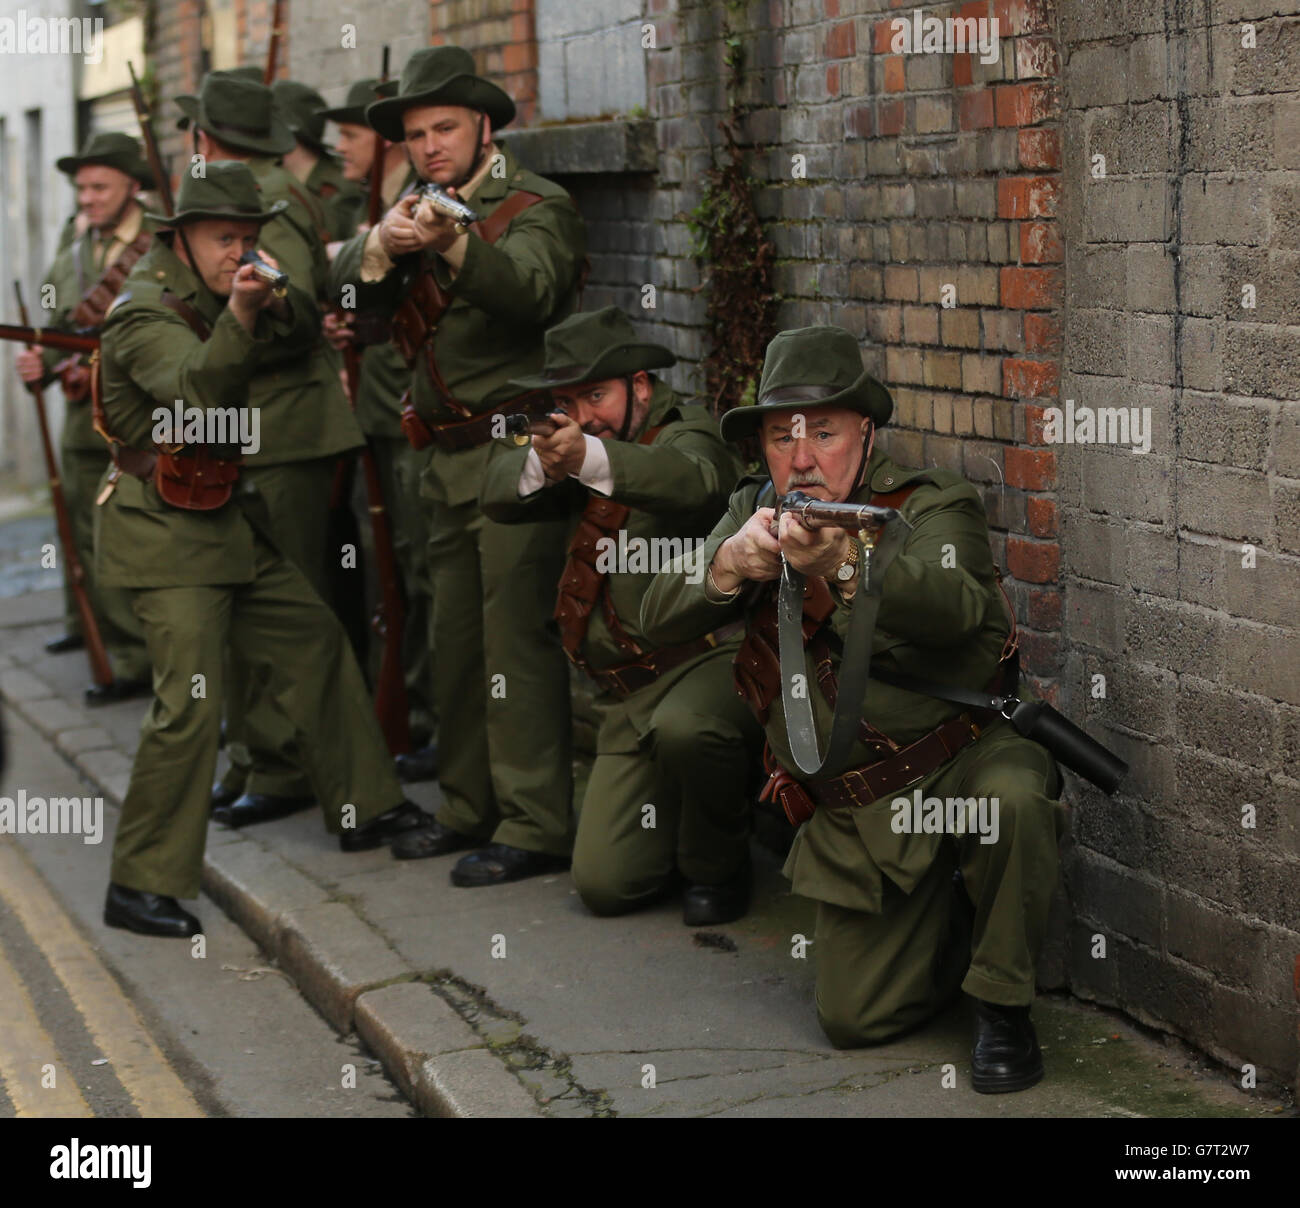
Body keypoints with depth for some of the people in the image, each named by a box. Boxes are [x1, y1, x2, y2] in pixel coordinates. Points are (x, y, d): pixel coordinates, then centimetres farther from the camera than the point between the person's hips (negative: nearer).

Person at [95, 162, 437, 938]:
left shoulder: (213, 299, 11)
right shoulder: (146, 311, -15)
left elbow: (305, 331, 10)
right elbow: (195, 390, -32)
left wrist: (277, 298, -11)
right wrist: (239, 317, -47)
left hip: (230, 519, 9)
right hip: (167, 531, -9)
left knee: (315, 640, 14)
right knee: (191, 701, -15)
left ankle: (365, 808, 29)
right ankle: (142, 886, -6)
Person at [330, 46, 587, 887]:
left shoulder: (537, 206, -6)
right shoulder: (423, 215, 16)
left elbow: (528, 290, -27)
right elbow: (347, 288, 1)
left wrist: (454, 245, -45)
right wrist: (384, 243, -21)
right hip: (449, 461, 8)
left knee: (517, 640, -9)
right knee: (456, 642, 13)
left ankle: (535, 828, -4)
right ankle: (470, 811, 24)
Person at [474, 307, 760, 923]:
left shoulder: (687, 428, -10)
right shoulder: (575, 446, 13)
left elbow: (693, 479, -34)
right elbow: (498, 495, -1)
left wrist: (590, 458, -52)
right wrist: (541, 462, -24)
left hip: (716, 655, -6)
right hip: (629, 692, 6)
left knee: (682, 728, -41)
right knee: (604, 884, -3)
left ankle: (719, 866, -11)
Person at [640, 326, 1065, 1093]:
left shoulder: (931, 507, -11)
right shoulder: (756, 512, 5)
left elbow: (952, 606, -35)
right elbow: (660, 617, -8)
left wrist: (843, 562, -54)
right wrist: (731, 565, -30)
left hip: (960, 761, -4)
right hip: (855, 814, 4)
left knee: (1013, 798, -38)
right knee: (855, 1018, 1)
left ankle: (1005, 1007, -14)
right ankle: (949, 916, 32)